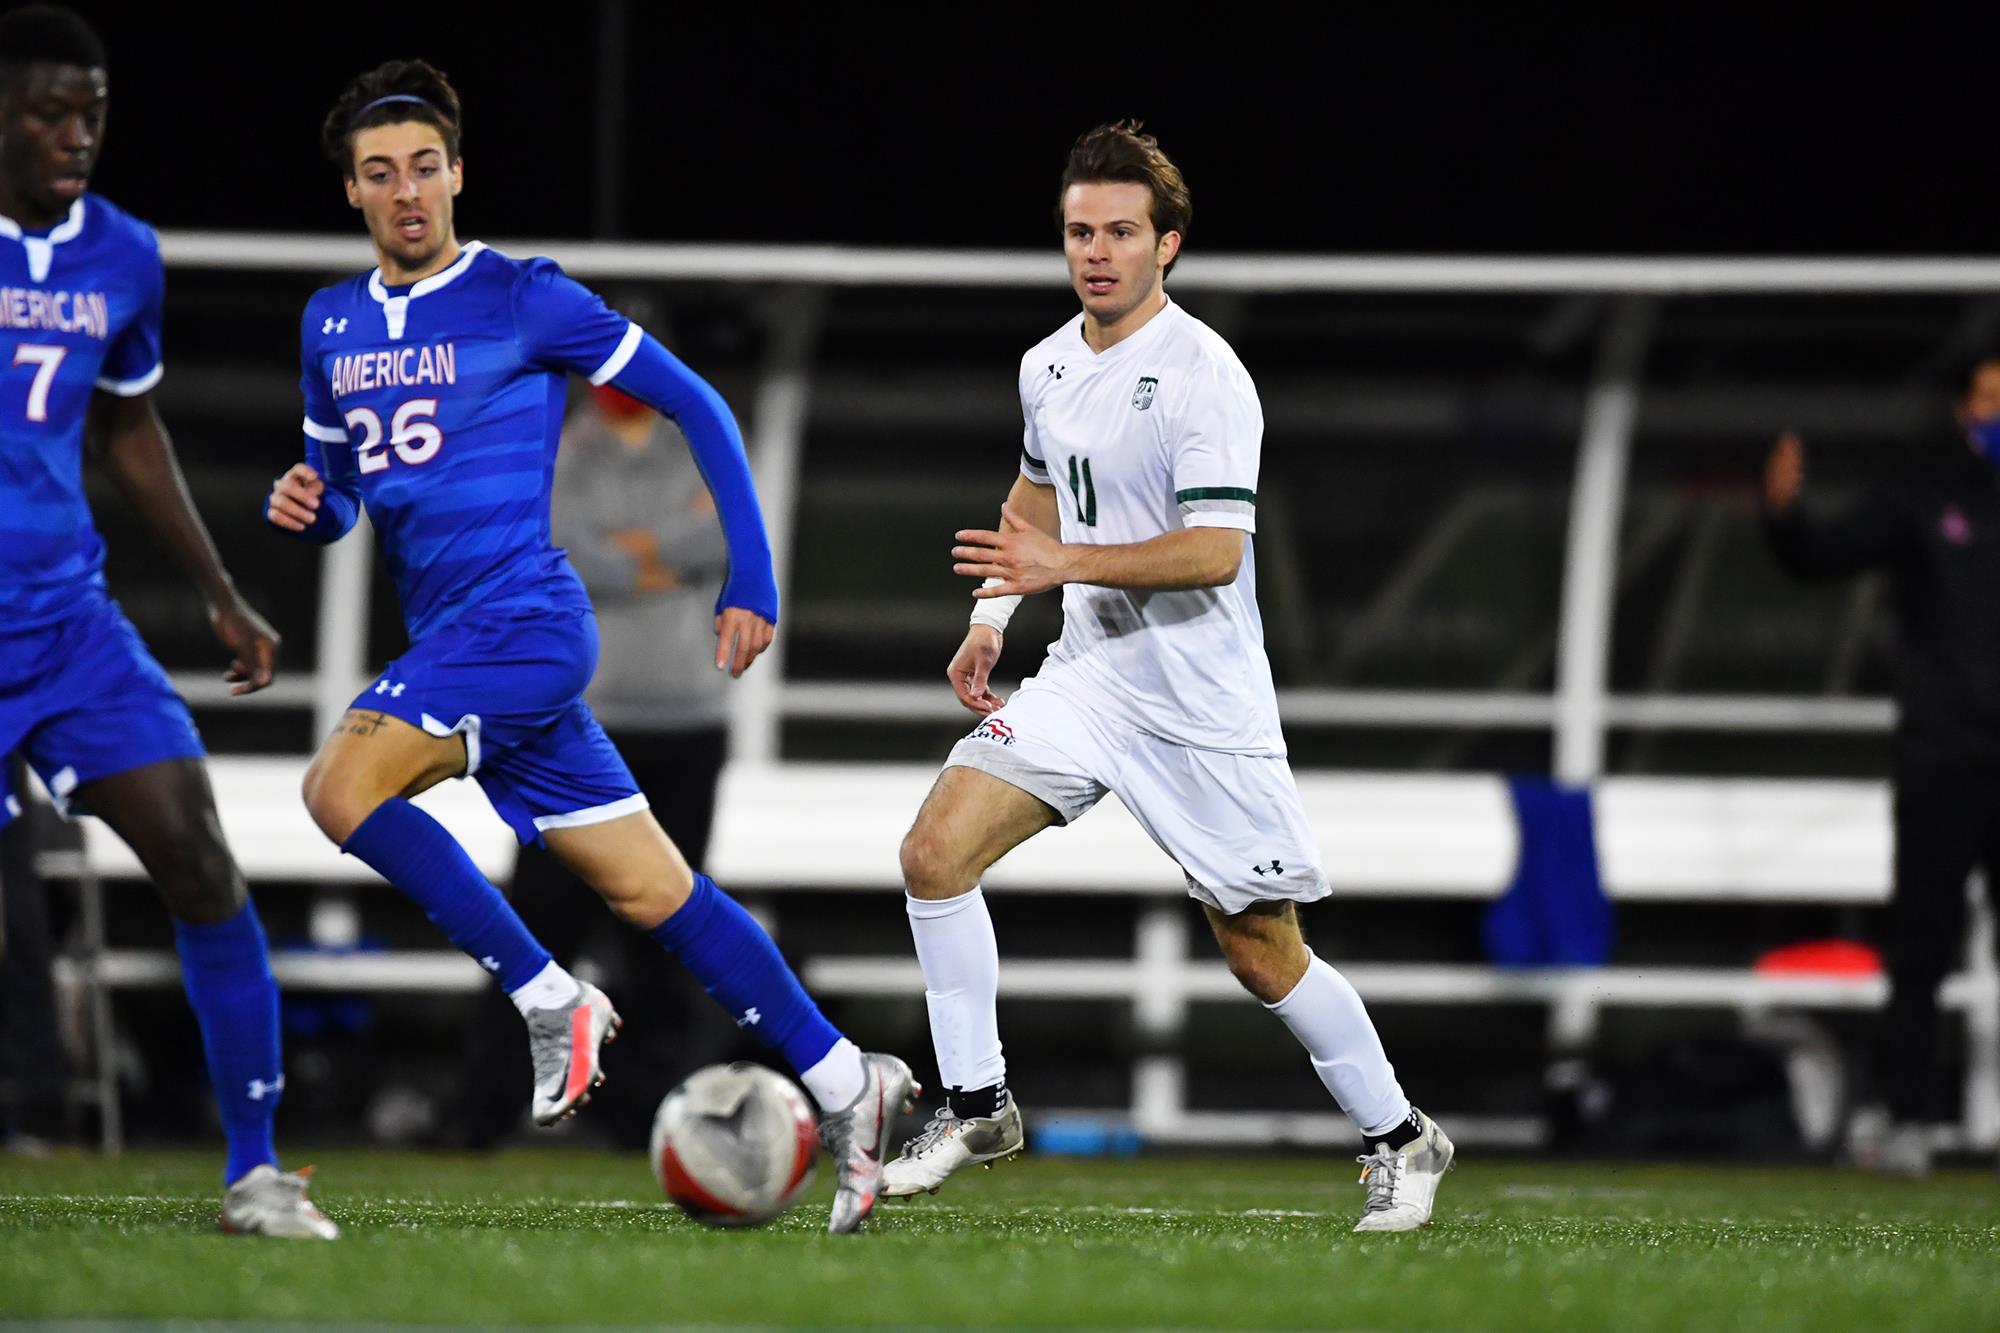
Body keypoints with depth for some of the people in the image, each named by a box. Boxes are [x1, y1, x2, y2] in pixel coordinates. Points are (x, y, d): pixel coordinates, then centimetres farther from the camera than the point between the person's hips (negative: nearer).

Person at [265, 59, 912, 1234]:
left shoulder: (521, 299, -6)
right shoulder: (332, 326, 13)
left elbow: (694, 404, -2)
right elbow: (341, 494, 25)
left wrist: (753, 579, -5)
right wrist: (307, 508, 0)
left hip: (523, 616, -7)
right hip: (451, 642, 7)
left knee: (340, 786, -25)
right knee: (654, 890, 6)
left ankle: (549, 1001, -14)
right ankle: (845, 1088, 13)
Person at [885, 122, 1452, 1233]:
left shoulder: (1205, 376, -16)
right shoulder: (1050, 366, 7)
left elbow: (1215, 552, -24)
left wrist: (1066, 564, -32)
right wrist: (993, 613, 20)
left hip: (1203, 702, -6)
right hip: (1088, 674, 6)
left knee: (1262, 951, 0)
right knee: (937, 850, -12)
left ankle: (1400, 1140, 20)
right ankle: (977, 1105, 1)